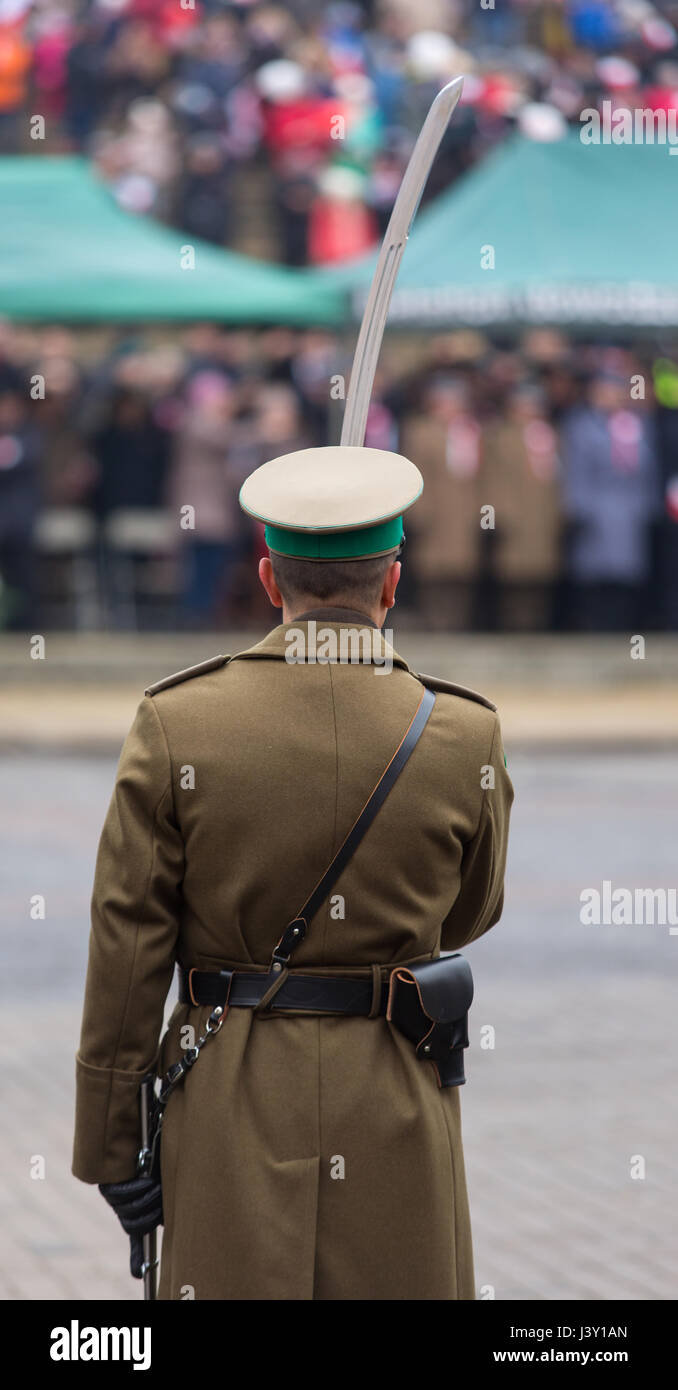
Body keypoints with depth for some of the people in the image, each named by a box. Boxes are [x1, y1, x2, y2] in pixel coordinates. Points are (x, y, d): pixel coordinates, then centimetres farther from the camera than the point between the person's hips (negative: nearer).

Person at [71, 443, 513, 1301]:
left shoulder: (178, 726, -8)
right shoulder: (463, 739, -6)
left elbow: (126, 951, -6)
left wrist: (110, 1149, 1)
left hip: (230, 1105, 0)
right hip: (396, 1118, 0)